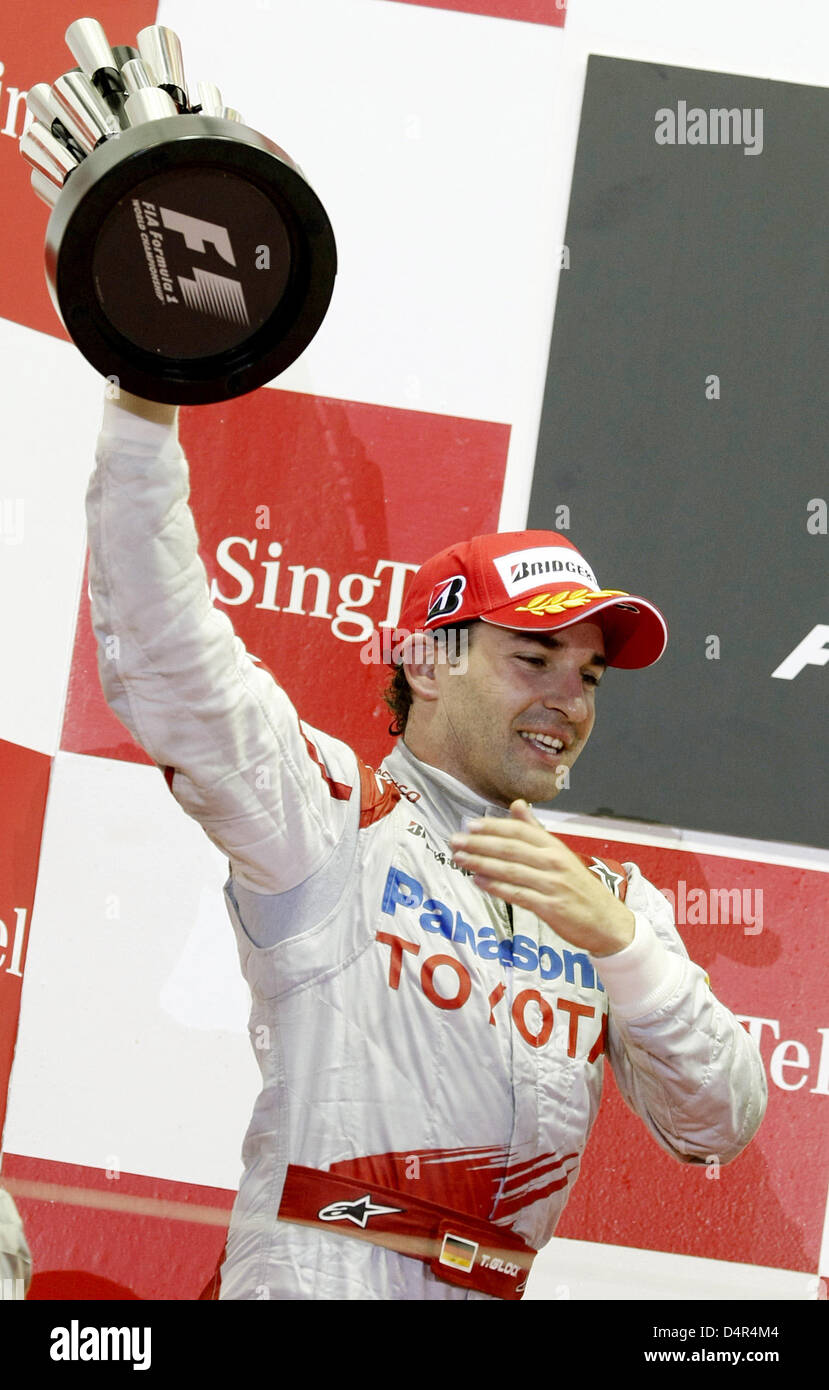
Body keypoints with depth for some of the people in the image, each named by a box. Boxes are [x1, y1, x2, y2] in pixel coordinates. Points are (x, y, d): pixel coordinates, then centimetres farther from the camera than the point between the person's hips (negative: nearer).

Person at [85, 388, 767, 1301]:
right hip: (320, 1278, -5)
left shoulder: (611, 902, 18)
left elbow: (718, 1128, 7)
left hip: (492, 1289, 5)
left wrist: (616, 940, -8)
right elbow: (165, 662, -7)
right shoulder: (335, 815, 6)